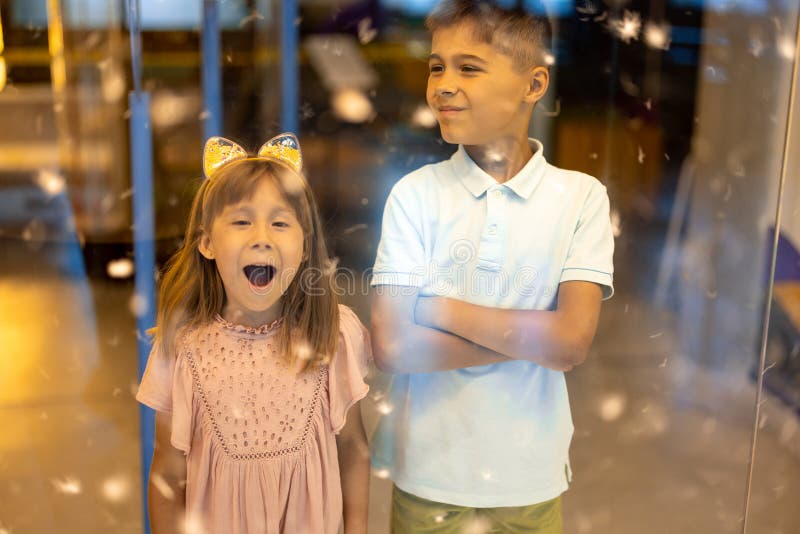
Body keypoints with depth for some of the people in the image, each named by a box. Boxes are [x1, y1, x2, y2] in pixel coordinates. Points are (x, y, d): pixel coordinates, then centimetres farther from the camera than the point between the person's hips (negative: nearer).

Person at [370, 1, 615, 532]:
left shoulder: (581, 197, -8)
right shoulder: (415, 194, -9)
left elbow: (573, 342, -18)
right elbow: (390, 347, -15)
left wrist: (436, 308, -16)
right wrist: (531, 337, -16)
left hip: (531, 478, 1)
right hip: (429, 474, 0)